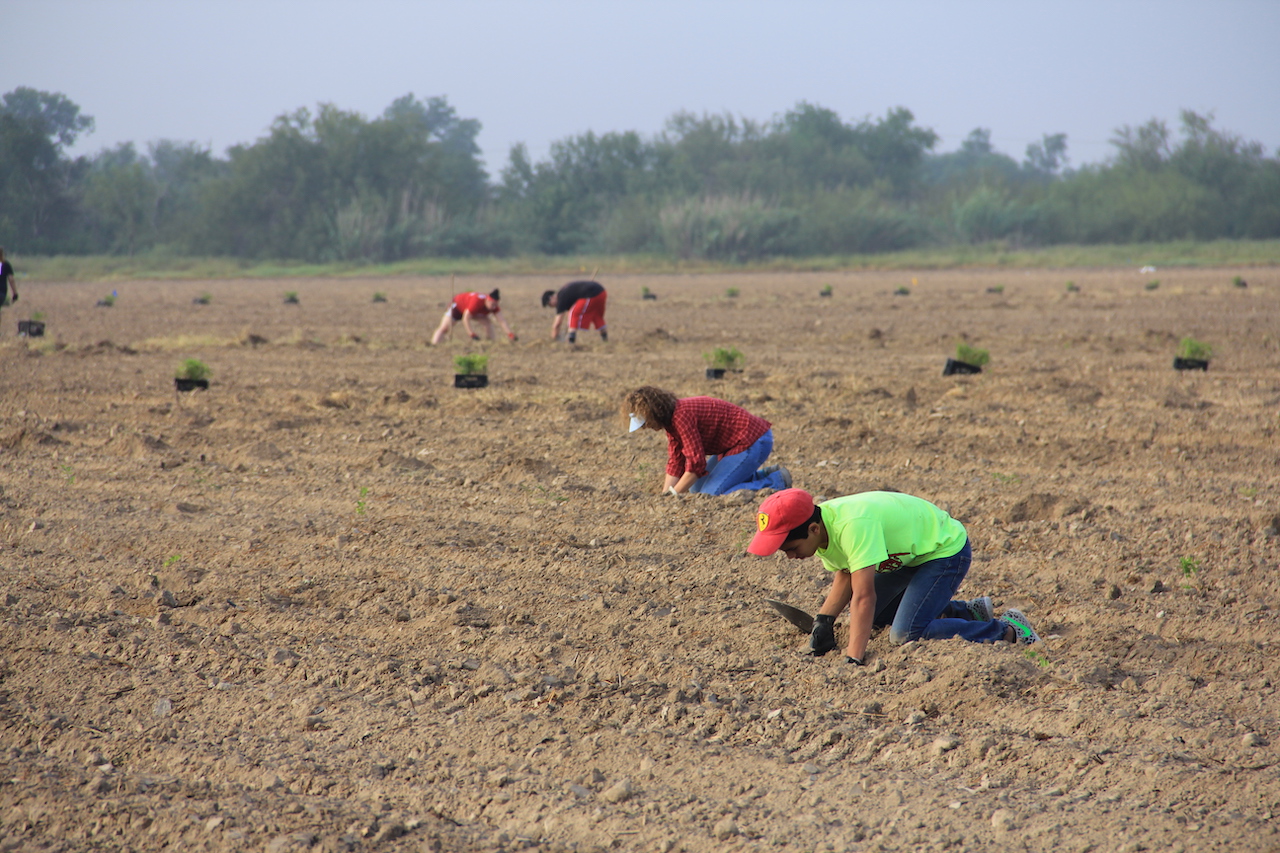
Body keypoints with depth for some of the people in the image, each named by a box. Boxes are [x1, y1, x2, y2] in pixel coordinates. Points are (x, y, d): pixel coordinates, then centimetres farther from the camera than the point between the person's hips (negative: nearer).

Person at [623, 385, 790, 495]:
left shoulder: (681, 416, -25)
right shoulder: (672, 419, 6)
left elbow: (696, 463, -26)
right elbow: (675, 463, 7)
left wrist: (673, 494, -18)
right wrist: (665, 494, -3)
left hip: (753, 441, -11)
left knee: (711, 493, -16)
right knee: (696, 488, 14)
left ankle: (777, 482, -7)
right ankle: (763, 475, 18)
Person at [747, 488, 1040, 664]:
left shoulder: (853, 526, -37)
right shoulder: (818, 529, -9)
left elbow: (864, 596, -40)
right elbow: (846, 575, 4)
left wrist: (853, 660, -43)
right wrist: (824, 620, -11)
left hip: (946, 550, -10)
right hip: (911, 550, 10)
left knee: (906, 635, -21)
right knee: (874, 616, 20)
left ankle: (1008, 631, -8)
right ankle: (968, 612, 27)